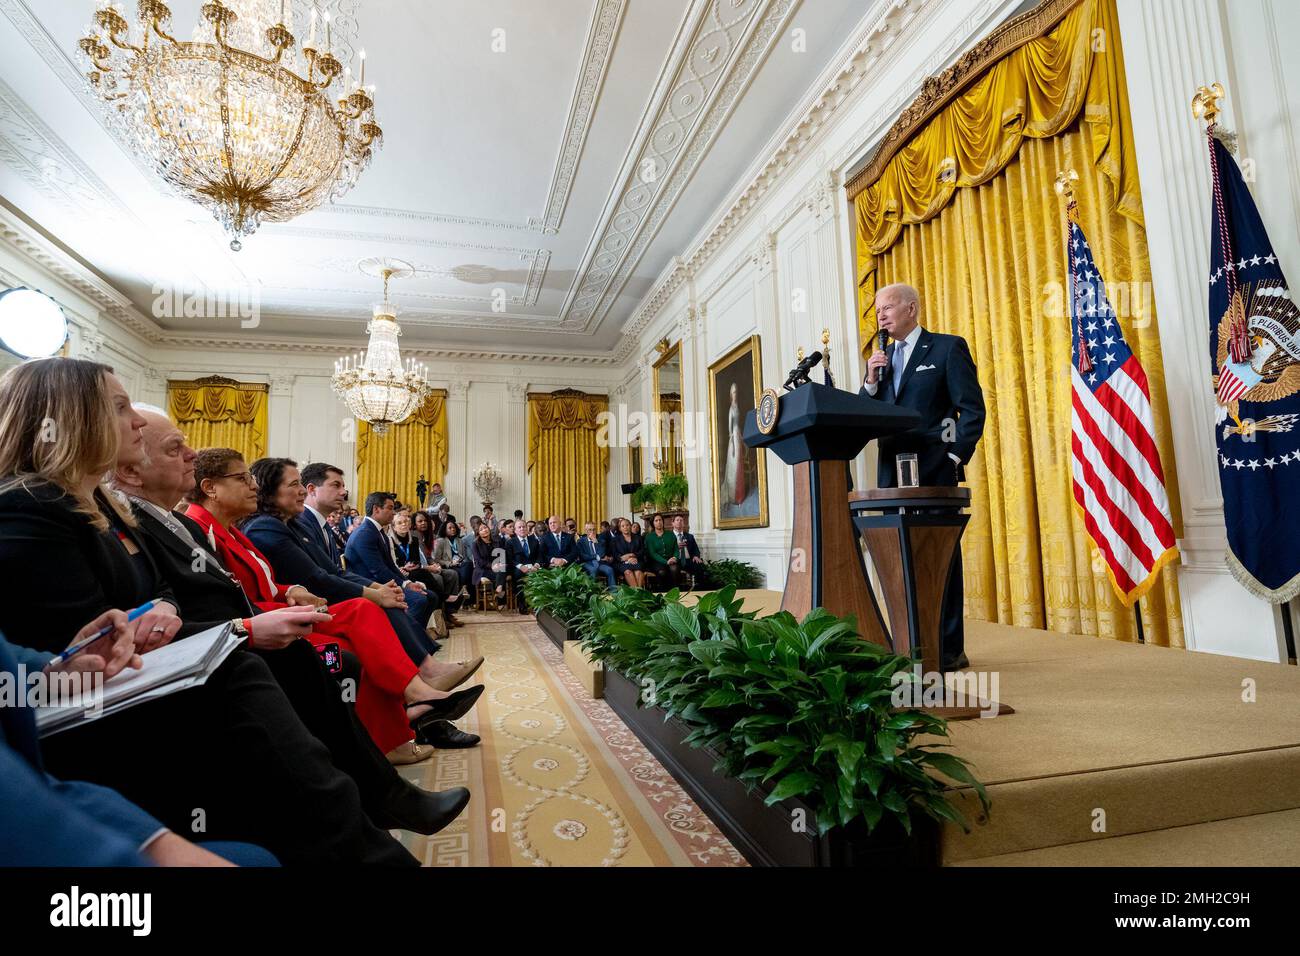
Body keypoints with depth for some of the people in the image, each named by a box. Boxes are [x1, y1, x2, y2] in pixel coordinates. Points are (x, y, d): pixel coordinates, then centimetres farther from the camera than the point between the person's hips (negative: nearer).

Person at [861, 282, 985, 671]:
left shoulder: (948, 347, 2)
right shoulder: (881, 359, 18)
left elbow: (972, 409, -4)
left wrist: (955, 457, -10)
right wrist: (870, 380, -2)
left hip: (934, 470, -5)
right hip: (892, 473, 5)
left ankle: (949, 649, 7)